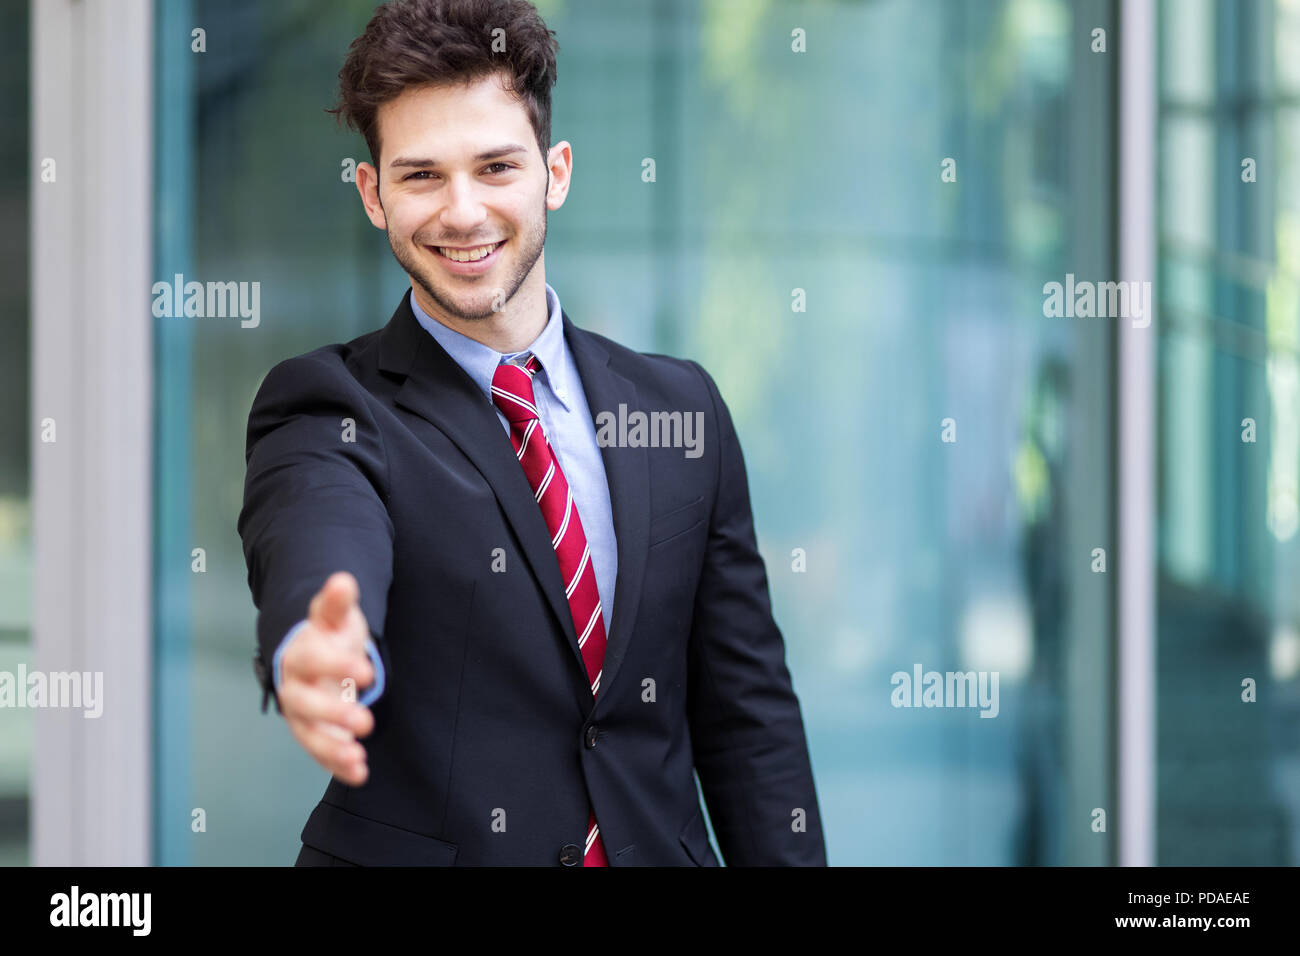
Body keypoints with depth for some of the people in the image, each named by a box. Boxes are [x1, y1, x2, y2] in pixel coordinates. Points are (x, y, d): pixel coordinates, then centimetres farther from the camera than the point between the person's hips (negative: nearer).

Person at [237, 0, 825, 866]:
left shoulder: (682, 407, 4)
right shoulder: (328, 413, -8)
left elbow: (745, 714, 5)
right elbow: (320, 555, -31)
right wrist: (315, 655, -53)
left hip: (659, 844, 3)